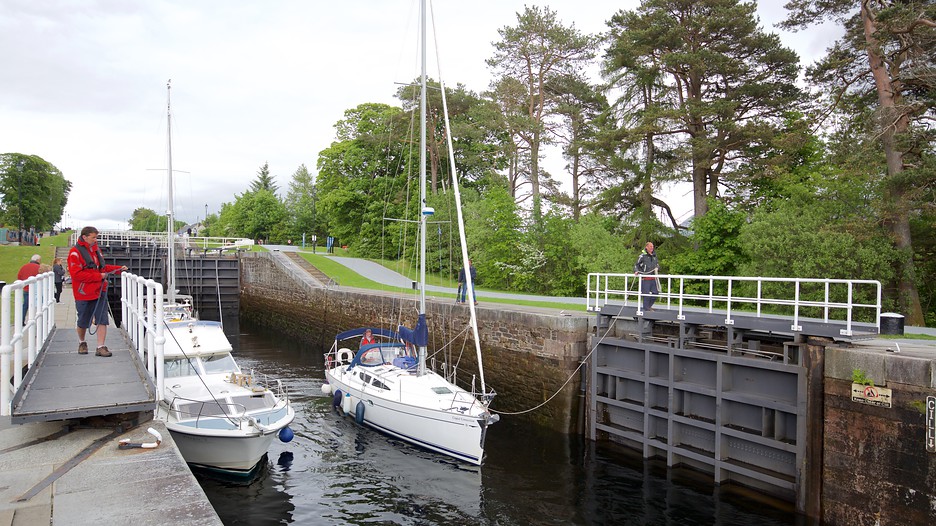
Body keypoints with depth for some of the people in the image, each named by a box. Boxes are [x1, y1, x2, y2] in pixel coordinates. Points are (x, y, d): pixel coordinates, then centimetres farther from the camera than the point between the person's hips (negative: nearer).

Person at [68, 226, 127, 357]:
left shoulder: (96, 249, 11)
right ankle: (82, 342, 35)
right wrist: (98, 276, -20)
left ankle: (100, 347, -2)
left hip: (100, 291, 5)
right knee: (83, 322, 10)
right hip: (84, 294, -5)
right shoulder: (75, 252, -11)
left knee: (102, 319, -4)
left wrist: (118, 269, 9)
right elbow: (76, 274, -19)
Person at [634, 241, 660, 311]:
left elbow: (657, 263, 25)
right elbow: (636, 265, -2)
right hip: (645, 278, -6)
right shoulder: (643, 256, -5)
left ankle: (649, 305, 24)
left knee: (656, 293, 6)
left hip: (653, 278, 6)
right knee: (646, 294, -5)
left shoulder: (654, 255, 13)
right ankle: (646, 308, 7)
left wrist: (657, 268, 3)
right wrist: (636, 271, -20)